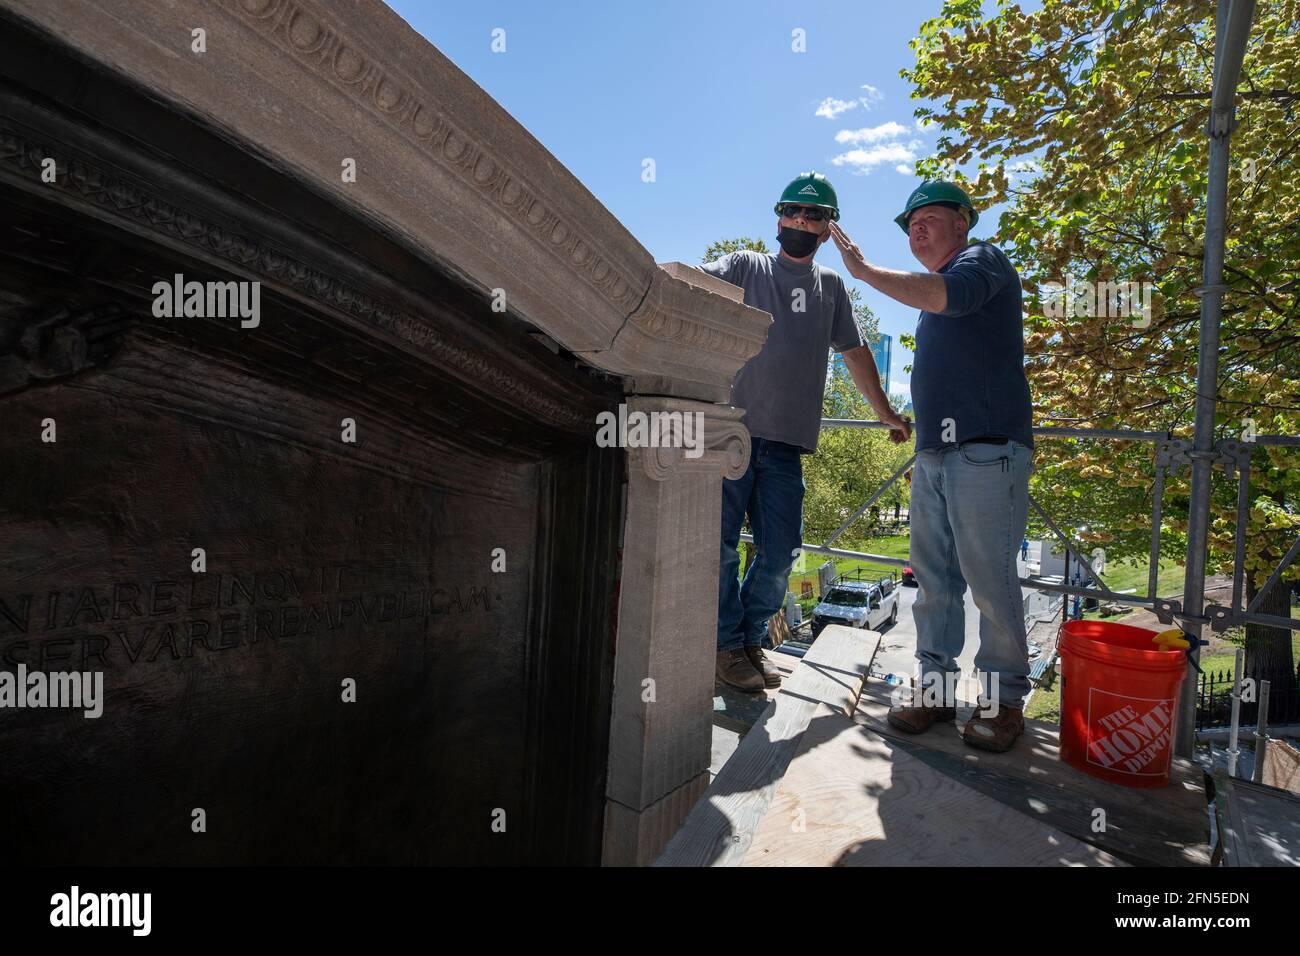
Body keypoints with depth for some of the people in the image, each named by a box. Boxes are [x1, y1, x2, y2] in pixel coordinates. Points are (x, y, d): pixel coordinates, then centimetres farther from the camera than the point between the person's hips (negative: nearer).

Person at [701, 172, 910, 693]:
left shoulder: (831, 285, 21)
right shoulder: (746, 266, 11)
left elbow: (854, 351, 27)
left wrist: (886, 413, 30)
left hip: (787, 442, 4)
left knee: (779, 553, 6)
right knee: (721, 544, -3)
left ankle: (752, 638, 22)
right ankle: (727, 643, 12)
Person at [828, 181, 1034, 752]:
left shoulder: (983, 260, 2)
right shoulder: (934, 292, 26)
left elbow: (945, 295, -21)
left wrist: (864, 269, -13)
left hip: (986, 452, -8)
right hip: (933, 455, 8)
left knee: (989, 579, -6)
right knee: (933, 578, 6)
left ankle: (1004, 699, 7)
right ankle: (936, 688, 13)